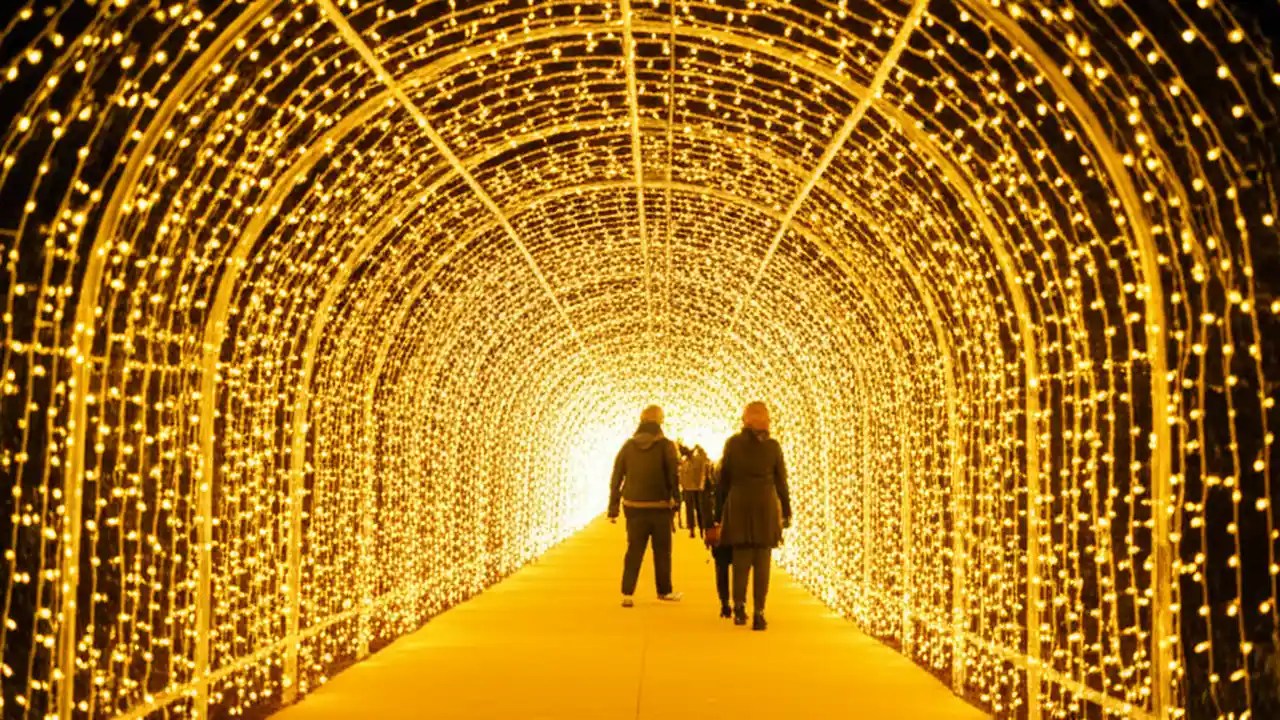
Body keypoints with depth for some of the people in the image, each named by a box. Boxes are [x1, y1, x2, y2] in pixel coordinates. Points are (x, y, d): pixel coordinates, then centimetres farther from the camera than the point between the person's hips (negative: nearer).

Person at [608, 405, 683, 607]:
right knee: (662, 551, 12)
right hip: (659, 507, -2)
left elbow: (616, 478, 2)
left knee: (634, 550, 7)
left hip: (634, 506, 2)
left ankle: (627, 593, -2)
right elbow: (673, 476, -10)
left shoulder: (628, 445, 2)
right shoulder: (666, 446, -7)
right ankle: (664, 591, 22)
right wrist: (675, 500, 1)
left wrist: (613, 507, 5)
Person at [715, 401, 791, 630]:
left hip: (738, 506, 1)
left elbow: (723, 480, 2)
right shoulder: (773, 446, -2)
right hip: (766, 507, -1)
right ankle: (758, 612, -1)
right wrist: (786, 512, 11)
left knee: (741, 559, 13)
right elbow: (781, 482, 1)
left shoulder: (733, 444, 0)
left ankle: (739, 606, 4)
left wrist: (719, 513, 8)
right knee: (762, 562, 4)